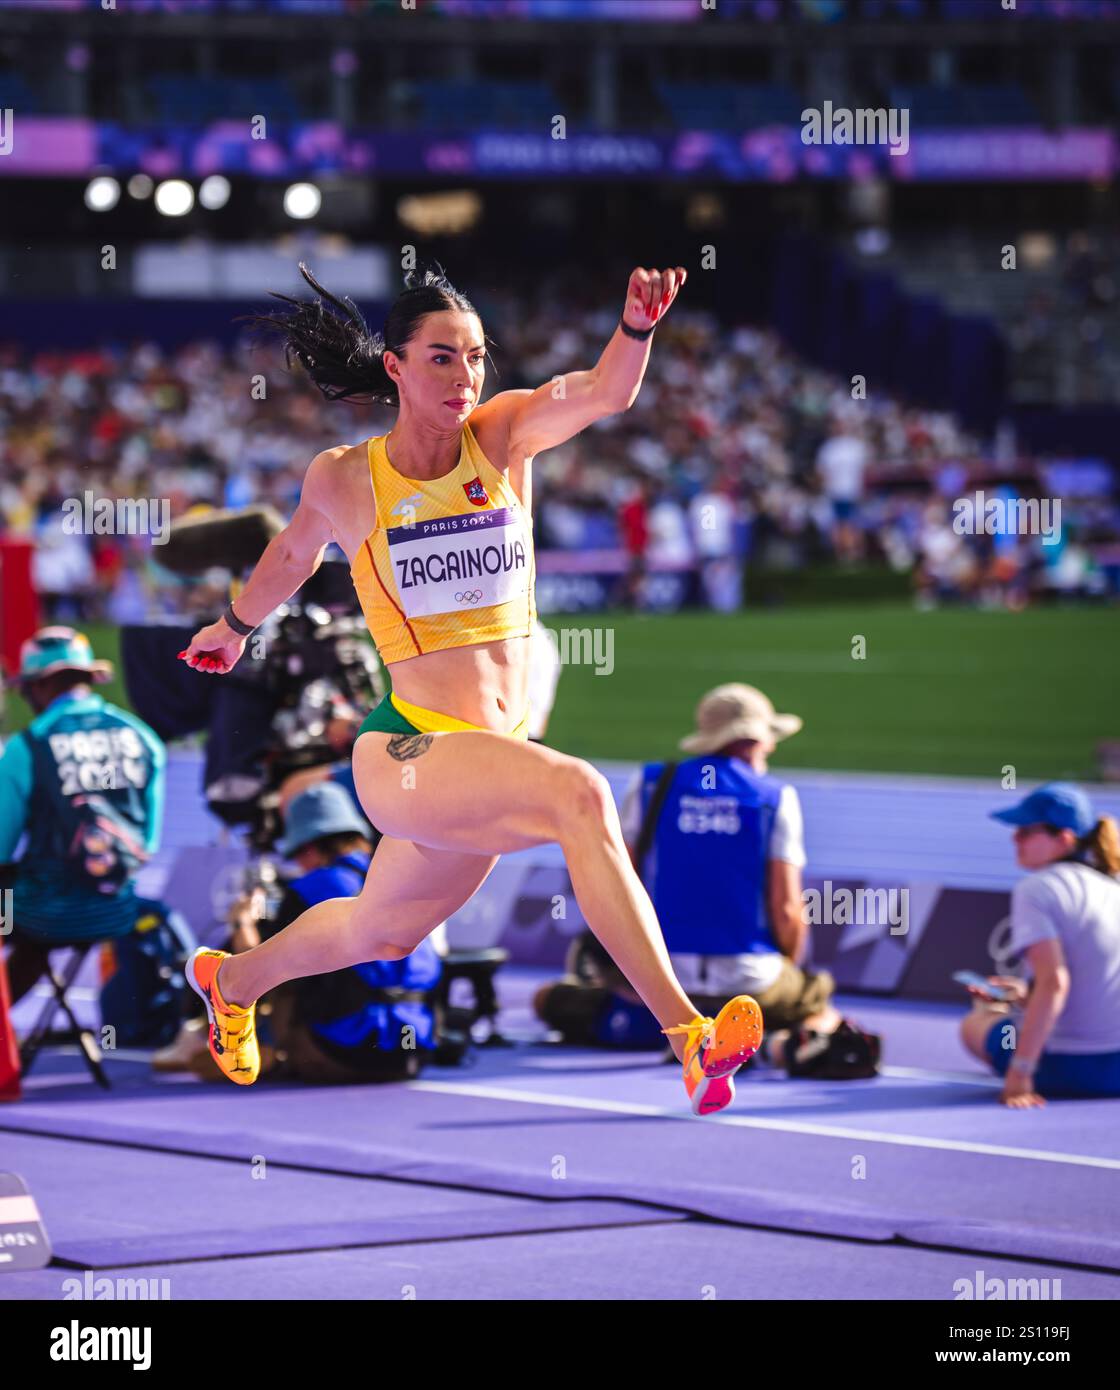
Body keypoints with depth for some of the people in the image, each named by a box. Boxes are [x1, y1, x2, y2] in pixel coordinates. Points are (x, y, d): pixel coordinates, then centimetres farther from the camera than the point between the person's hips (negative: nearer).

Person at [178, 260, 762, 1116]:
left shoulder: (503, 435, 0)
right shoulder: (344, 480, -4)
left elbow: (604, 392, -19)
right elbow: (294, 554, 18)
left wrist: (639, 325, -39)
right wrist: (234, 627, 34)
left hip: (494, 753, 5)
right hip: (407, 753, -5)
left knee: (380, 934, 26)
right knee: (578, 793, -31)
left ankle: (233, 980, 56)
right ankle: (687, 1037, -37)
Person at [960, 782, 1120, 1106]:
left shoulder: (1036, 889, -10)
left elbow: (1054, 982, -21)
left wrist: (1019, 1073, -21)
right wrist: (1029, 997, 18)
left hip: (1074, 1067, -7)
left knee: (976, 1022, 19)